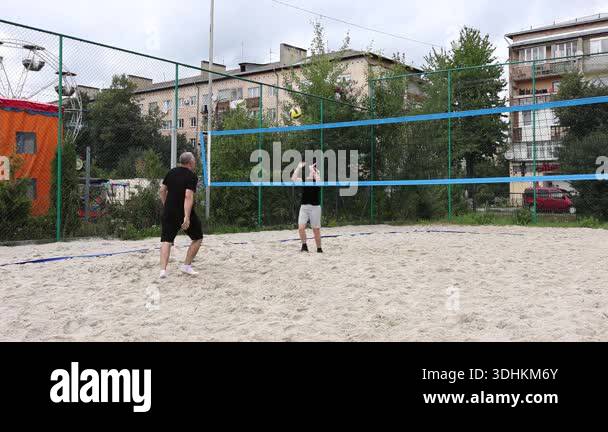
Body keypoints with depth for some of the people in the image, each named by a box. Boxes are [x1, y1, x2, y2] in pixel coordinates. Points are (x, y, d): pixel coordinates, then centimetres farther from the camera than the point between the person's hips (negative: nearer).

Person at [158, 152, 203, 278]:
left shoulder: (171, 172, 9)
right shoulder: (192, 176, -11)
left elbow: (162, 191, 13)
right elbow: (188, 196, -22)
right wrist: (187, 217, -27)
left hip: (169, 212, 5)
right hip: (184, 212, -5)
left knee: (166, 240, 4)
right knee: (198, 238, 13)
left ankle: (163, 270, -9)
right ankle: (187, 266, 12)